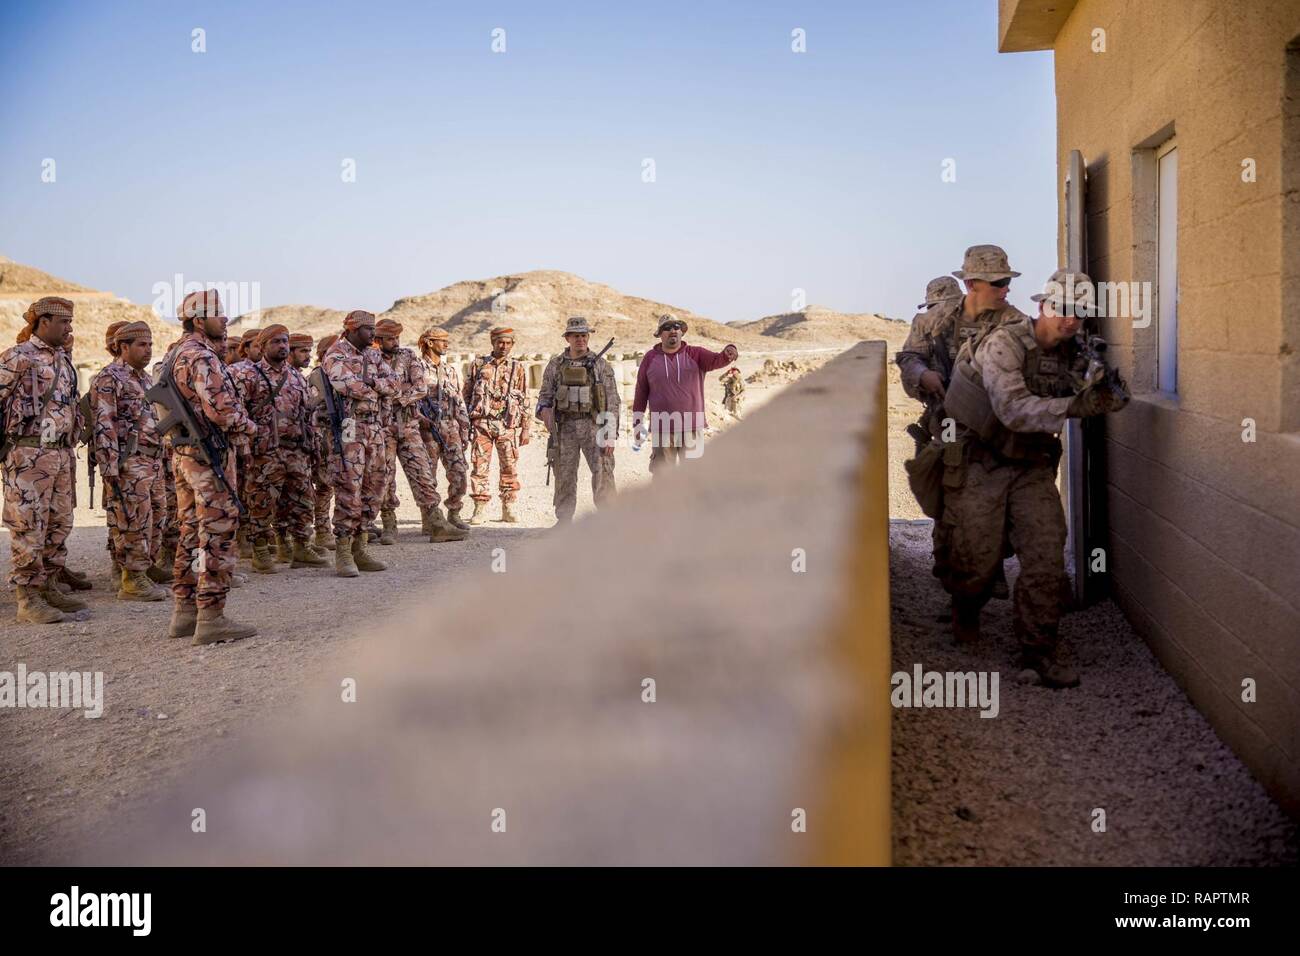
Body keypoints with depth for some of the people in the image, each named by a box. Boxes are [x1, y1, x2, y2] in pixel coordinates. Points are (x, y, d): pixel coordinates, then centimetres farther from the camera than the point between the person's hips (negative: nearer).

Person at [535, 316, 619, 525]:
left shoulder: (601, 365, 4)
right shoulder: (555, 365, 10)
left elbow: (612, 402, 0)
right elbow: (545, 395, 14)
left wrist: (610, 435, -8)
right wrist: (544, 410, -9)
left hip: (594, 425, -2)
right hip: (565, 427, 2)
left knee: (603, 471, -11)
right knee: (564, 476, 4)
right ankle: (564, 521, 12)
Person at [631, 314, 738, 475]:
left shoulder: (695, 354, 5)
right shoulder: (650, 358, 4)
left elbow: (716, 360, -13)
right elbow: (641, 393, 8)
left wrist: (728, 353, -36)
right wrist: (637, 423, 7)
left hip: (691, 429, 1)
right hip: (662, 430, -1)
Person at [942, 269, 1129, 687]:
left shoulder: (1072, 356, 3)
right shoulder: (1003, 344, -19)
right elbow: (1014, 410, -31)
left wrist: (1104, 394, -20)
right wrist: (1074, 406, -40)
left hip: (1033, 465, 5)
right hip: (981, 463, -5)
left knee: (1046, 554, -5)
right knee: (979, 556, 1)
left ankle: (1038, 646, 8)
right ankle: (965, 609, 35)